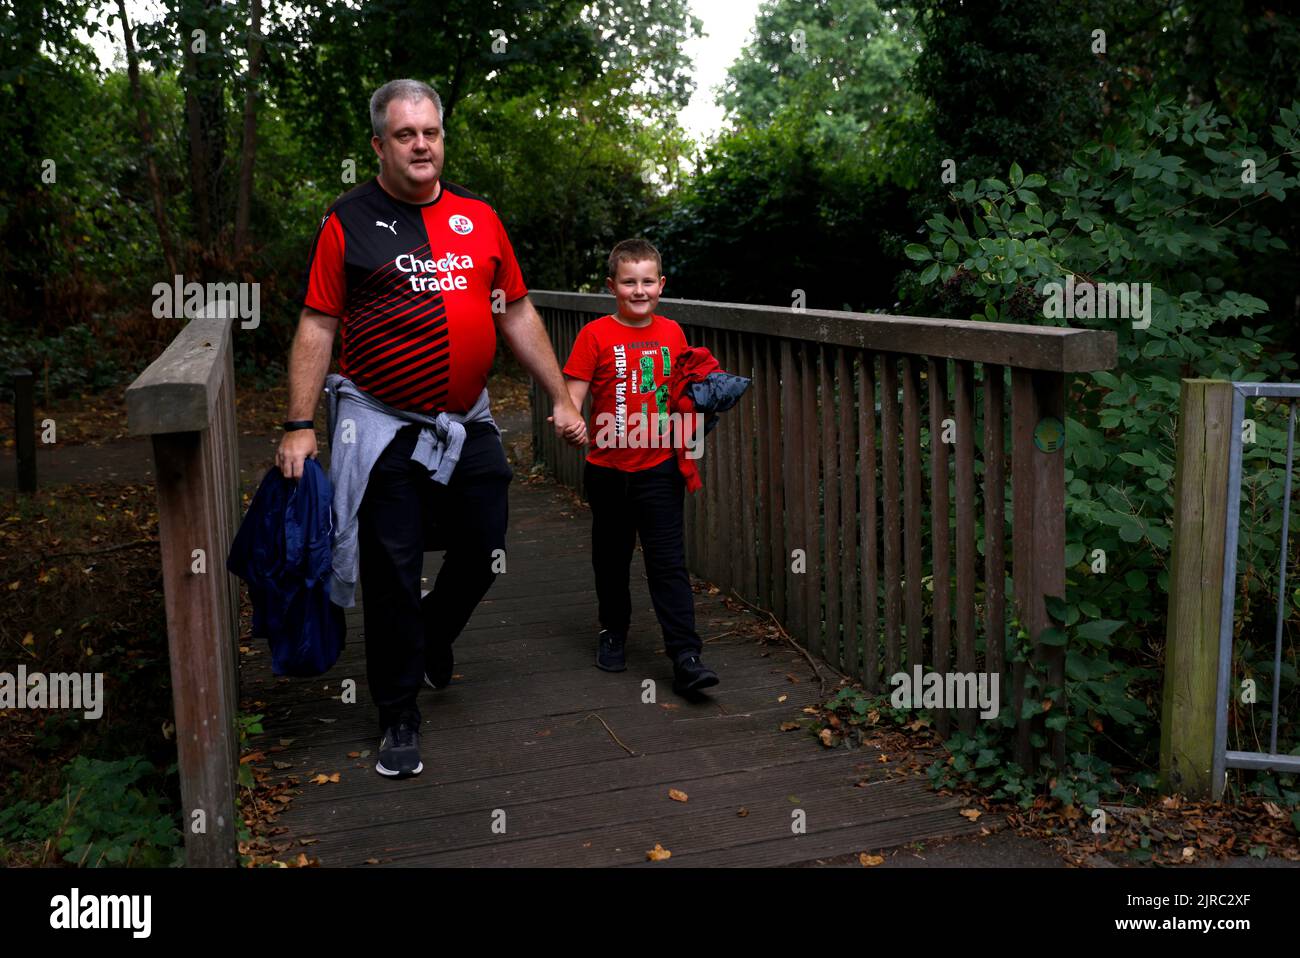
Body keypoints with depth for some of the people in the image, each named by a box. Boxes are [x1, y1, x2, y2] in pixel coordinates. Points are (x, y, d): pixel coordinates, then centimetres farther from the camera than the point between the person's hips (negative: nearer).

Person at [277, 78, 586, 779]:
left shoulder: (479, 217, 9)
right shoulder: (350, 221, -2)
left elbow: (517, 314, 12)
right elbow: (317, 326, -4)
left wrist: (561, 399, 10)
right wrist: (299, 424, -10)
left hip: (468, 423, 4)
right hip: (383, 427, -4)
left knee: (483, 552, 11)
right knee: (392, 575, 2)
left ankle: (433, 639, 42)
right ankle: (399, 719, 17)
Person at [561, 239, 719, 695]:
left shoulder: (672, 333, 5)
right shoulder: (595, 335, -5)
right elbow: (573, 394, -10)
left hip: (659, 468, 1)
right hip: (608, 469, -1)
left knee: (669, 562, -3)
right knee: (611, 557, 14)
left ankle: (686, 657, -3)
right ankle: (612, 633, 34)